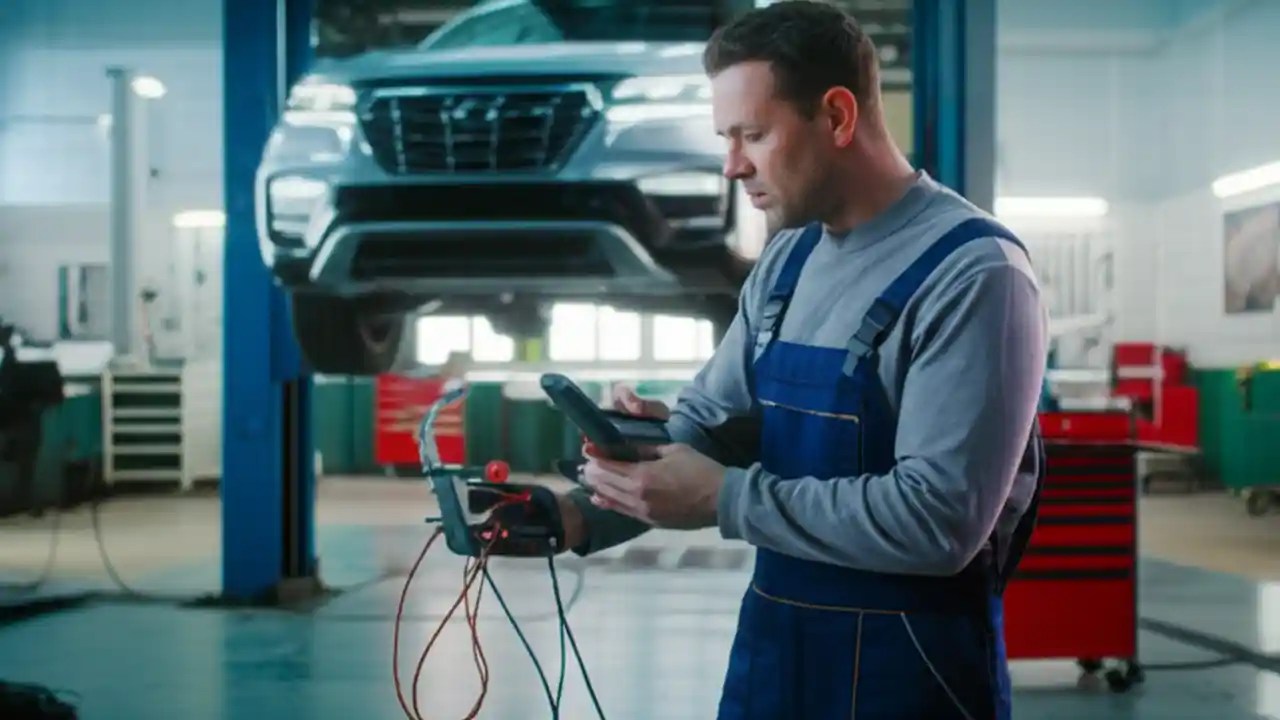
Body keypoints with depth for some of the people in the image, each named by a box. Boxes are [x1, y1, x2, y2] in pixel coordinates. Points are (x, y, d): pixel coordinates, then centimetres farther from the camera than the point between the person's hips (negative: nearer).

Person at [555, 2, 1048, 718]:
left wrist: (724, 498, -23)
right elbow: (710, 420, 11)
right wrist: (579, 513, -5)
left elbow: (940, 518, -25)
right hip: (769, 653, 7)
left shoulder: (973, 273, -18)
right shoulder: (786, 261, 7)